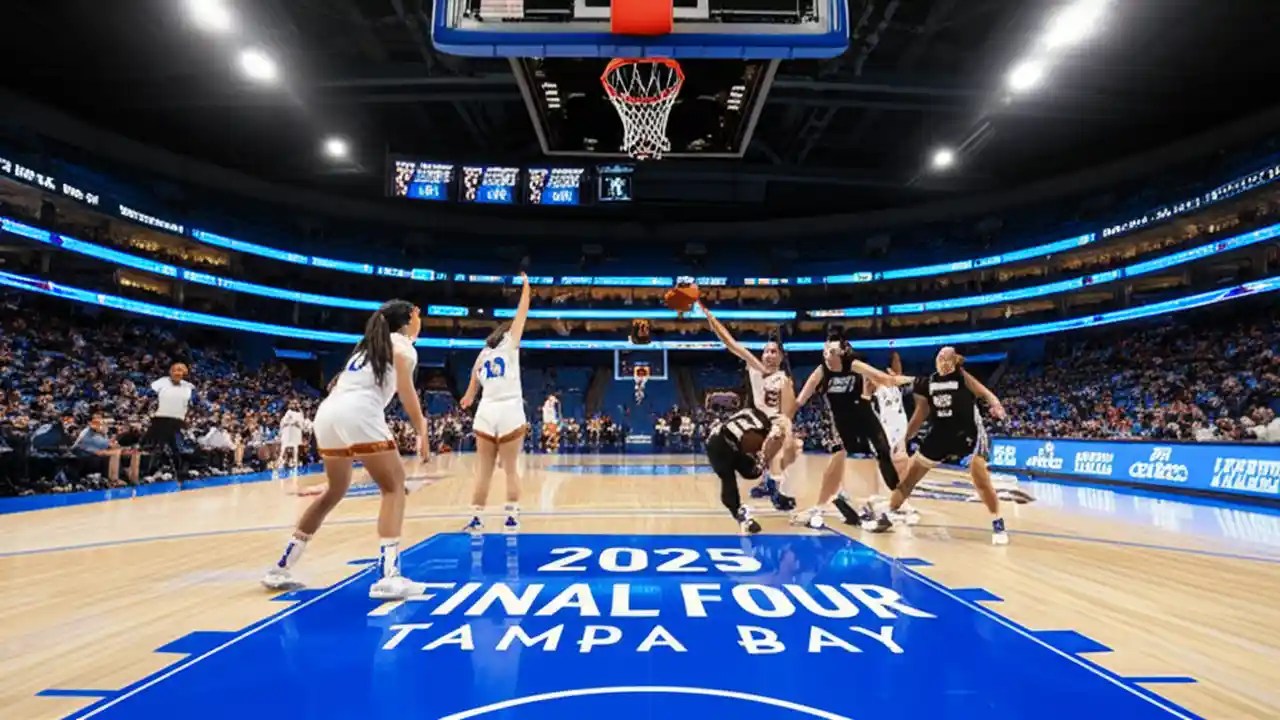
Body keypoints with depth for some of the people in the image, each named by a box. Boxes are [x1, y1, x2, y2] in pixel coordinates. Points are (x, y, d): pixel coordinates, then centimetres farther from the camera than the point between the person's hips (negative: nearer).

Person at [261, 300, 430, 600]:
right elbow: (405, 390, -5)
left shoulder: (369, 344, 30)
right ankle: (388, 577, -8)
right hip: (358, 414, -8)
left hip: (327, 414, 8)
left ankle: (280, 569, 30)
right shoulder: (402, 345, 8)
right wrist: (422, 432, -4)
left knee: (335, 490, 24)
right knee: (394, 487, 2)